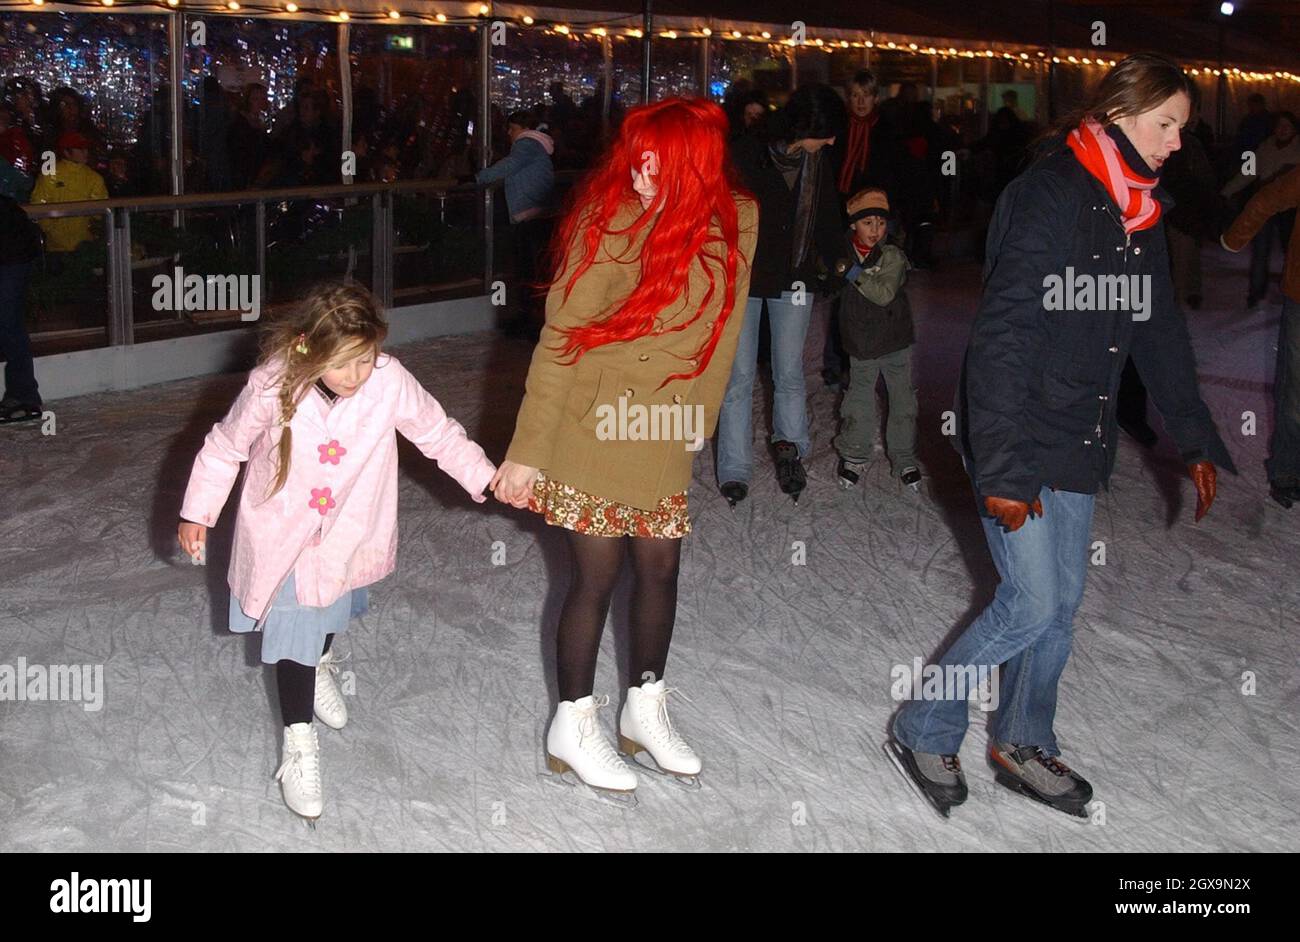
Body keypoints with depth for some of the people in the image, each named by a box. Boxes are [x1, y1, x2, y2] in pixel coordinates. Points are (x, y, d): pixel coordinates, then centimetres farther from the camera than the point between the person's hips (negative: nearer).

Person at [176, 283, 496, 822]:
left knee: (331, 613, 27)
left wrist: (486, 478, -17)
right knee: (293, 632, -1)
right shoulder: (272, 387, -28)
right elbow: (224, 448, -11)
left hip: (346, 531, 3)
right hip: (282, 532, -3)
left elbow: (438, 433, -10)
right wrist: (197, 515, -3)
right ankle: (299, 743, 14)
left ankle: (319, 668, 59)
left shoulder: (389, 381, -26)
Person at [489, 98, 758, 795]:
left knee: (660, 569, 14)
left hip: (665, 437, 5)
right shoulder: (613, 221, -19)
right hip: (595, 428, -5)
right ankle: (573, 729, 22)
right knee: (597, 576, 3)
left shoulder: (735, 219, -3)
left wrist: (699, 420, 13)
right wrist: (526, 451, -16)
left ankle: (646, 711, 35)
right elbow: (560, 339, -17)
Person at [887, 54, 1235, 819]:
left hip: (1082, 441, 8)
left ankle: (1024, 743, 31)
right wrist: (1003, 467, -25)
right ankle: (923, 731, 13)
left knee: (1064, 602, 13)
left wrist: (1198, 440, 14)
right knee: (1033, 604, -7)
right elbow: (1003, 334, -22)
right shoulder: (1050, 196, -17)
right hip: (1019, 435, -8)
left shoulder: (1139, 212, 9)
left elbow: (1160, 332, 18)